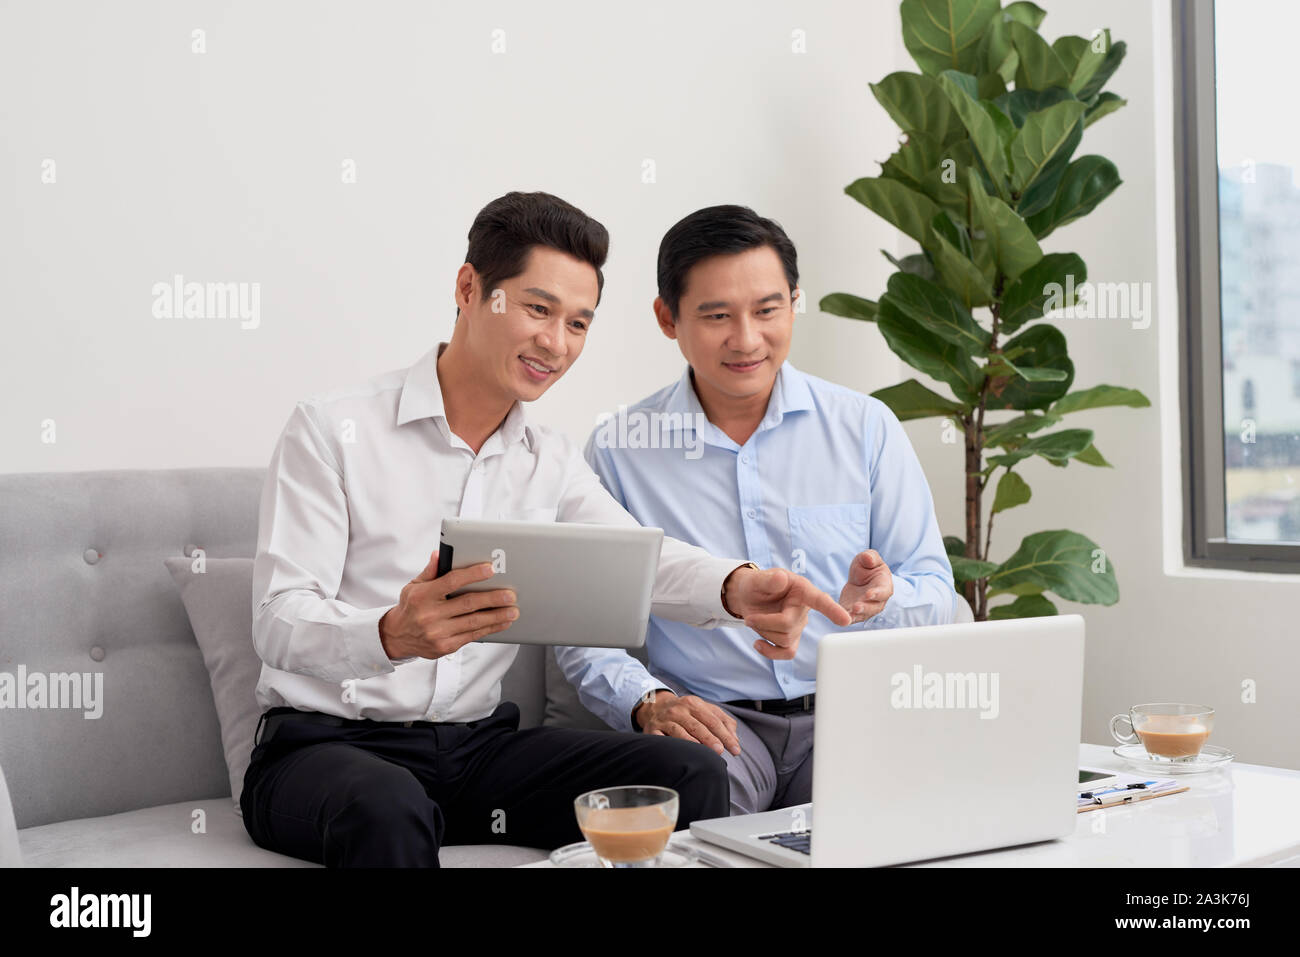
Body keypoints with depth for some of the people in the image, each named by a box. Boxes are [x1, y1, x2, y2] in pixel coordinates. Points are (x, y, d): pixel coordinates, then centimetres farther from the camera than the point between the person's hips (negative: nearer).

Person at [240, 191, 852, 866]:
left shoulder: (552, 464, 12)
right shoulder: (331, 430, -6)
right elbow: (279, 625, -14)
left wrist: (735, 587, -30)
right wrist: (393, 635, -37)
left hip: (478, 744, 5)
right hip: (327, 746, -5)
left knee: (689, 775, -13)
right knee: (389, 811, -40)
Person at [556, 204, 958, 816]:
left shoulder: (866, 427, 7)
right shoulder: (617, 450, 3)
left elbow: (936, 593, 7)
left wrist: (879, 601, -16)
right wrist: (647, 702, -17)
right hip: (711, 717, -2)